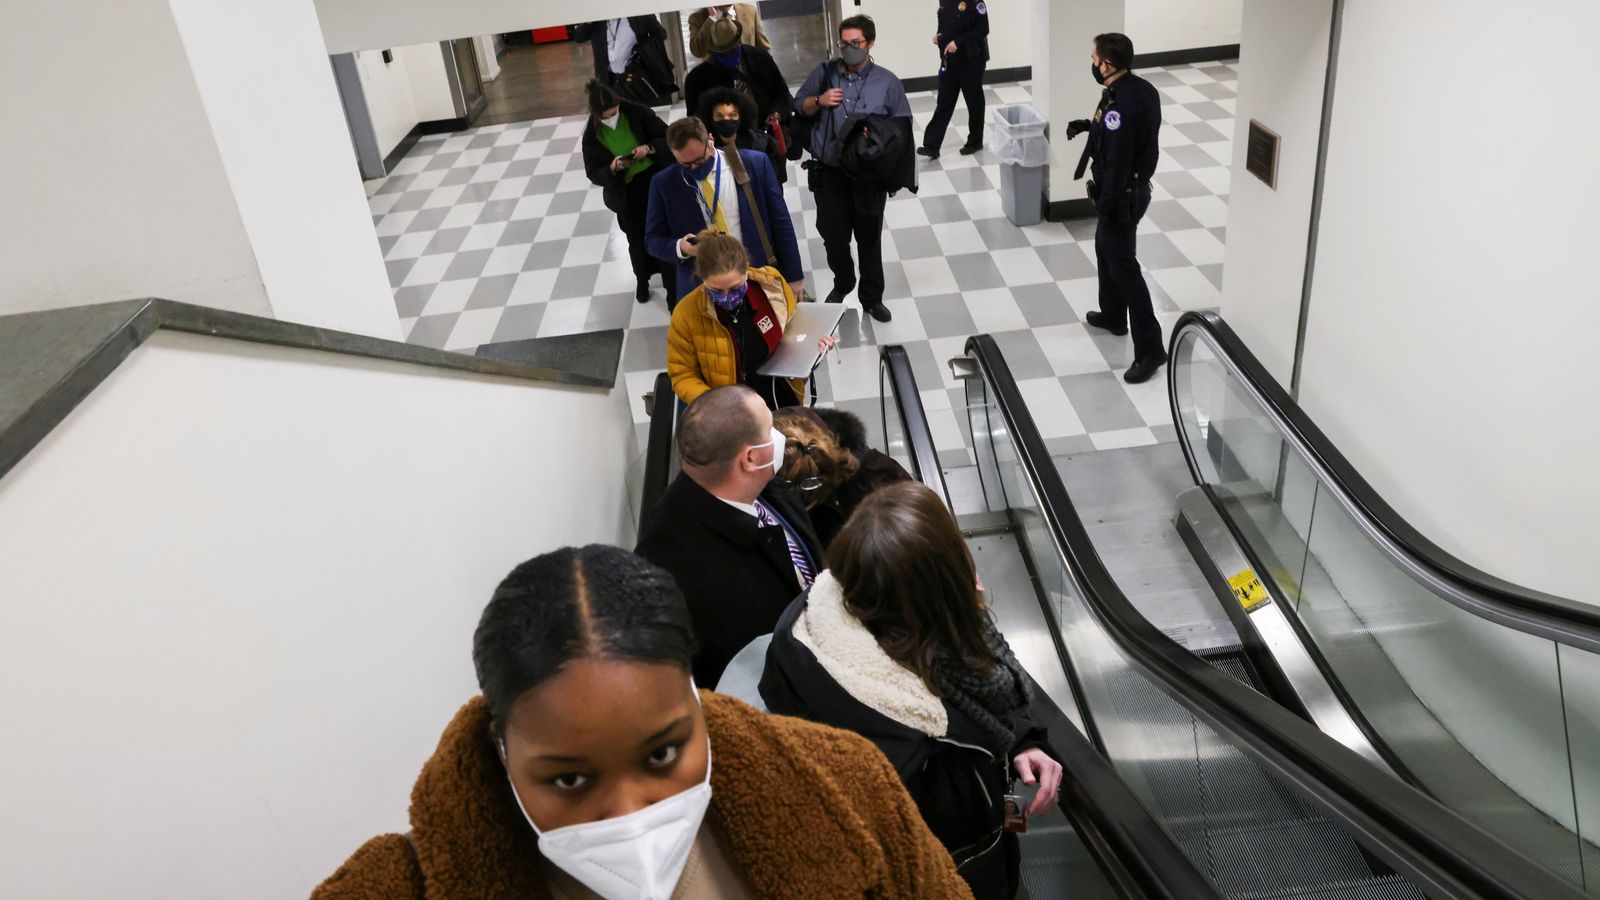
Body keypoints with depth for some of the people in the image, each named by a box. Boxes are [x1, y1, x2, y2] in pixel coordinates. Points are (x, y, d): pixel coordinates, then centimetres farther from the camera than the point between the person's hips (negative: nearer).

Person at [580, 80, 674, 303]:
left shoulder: (638, 113, -13)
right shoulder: (592, 134, -9)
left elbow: (667, 137, -6)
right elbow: (593, 173, -5)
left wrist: (649, 148, -25)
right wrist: (612, 168, -26)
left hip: (656, 182, -1)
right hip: (626, 195, 2)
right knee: (637, 241, 18)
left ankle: (672, 287, 18)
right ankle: (642, 281, 46)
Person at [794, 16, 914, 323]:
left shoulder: (887, 82, -2)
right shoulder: (823, 73, 3)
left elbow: (903, 126, 1)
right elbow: (799, 107, 12)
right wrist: (818, 101, -8)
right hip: (830, 173, 1)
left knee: (869, 238, 9)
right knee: (833, 236, 8)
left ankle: (872, 298, 25)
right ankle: (842, 283, 37)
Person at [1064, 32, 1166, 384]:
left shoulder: (1120, 104, -29)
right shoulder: (1141, 87, 1)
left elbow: (1117, 163, -27)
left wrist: (1105, 206, -17)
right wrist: (1090, 125, 12)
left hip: (1121, 196, -10)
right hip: (1136, 185, 10)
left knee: (1124, 267, -4)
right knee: (1105, 250, 26)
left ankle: (1150, 348, -1)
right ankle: (1112, 315, 45)